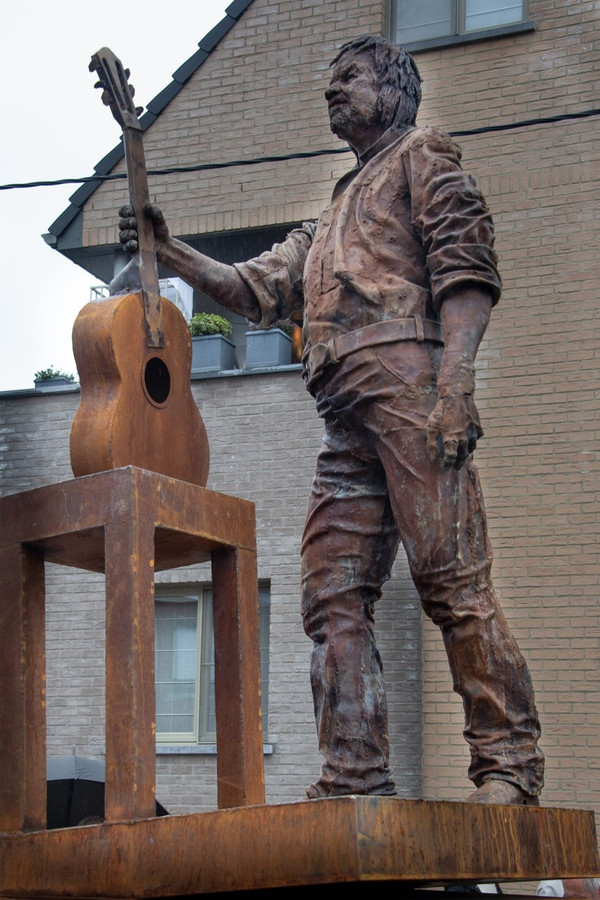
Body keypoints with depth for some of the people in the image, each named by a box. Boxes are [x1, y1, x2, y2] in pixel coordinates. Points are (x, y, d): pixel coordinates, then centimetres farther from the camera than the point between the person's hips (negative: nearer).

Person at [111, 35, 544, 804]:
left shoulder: (422, 157, 13)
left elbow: (465, 267, -2)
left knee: (451, 578, -14)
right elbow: (253, 289, 29)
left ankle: (508, 764, -13)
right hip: (346, 419, 8)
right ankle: (357, 777, -3)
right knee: (333, 596, -2)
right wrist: (170, 254, 15)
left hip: (405, 379, -8)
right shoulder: (329, 224, 36)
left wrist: (456, 380, -17)